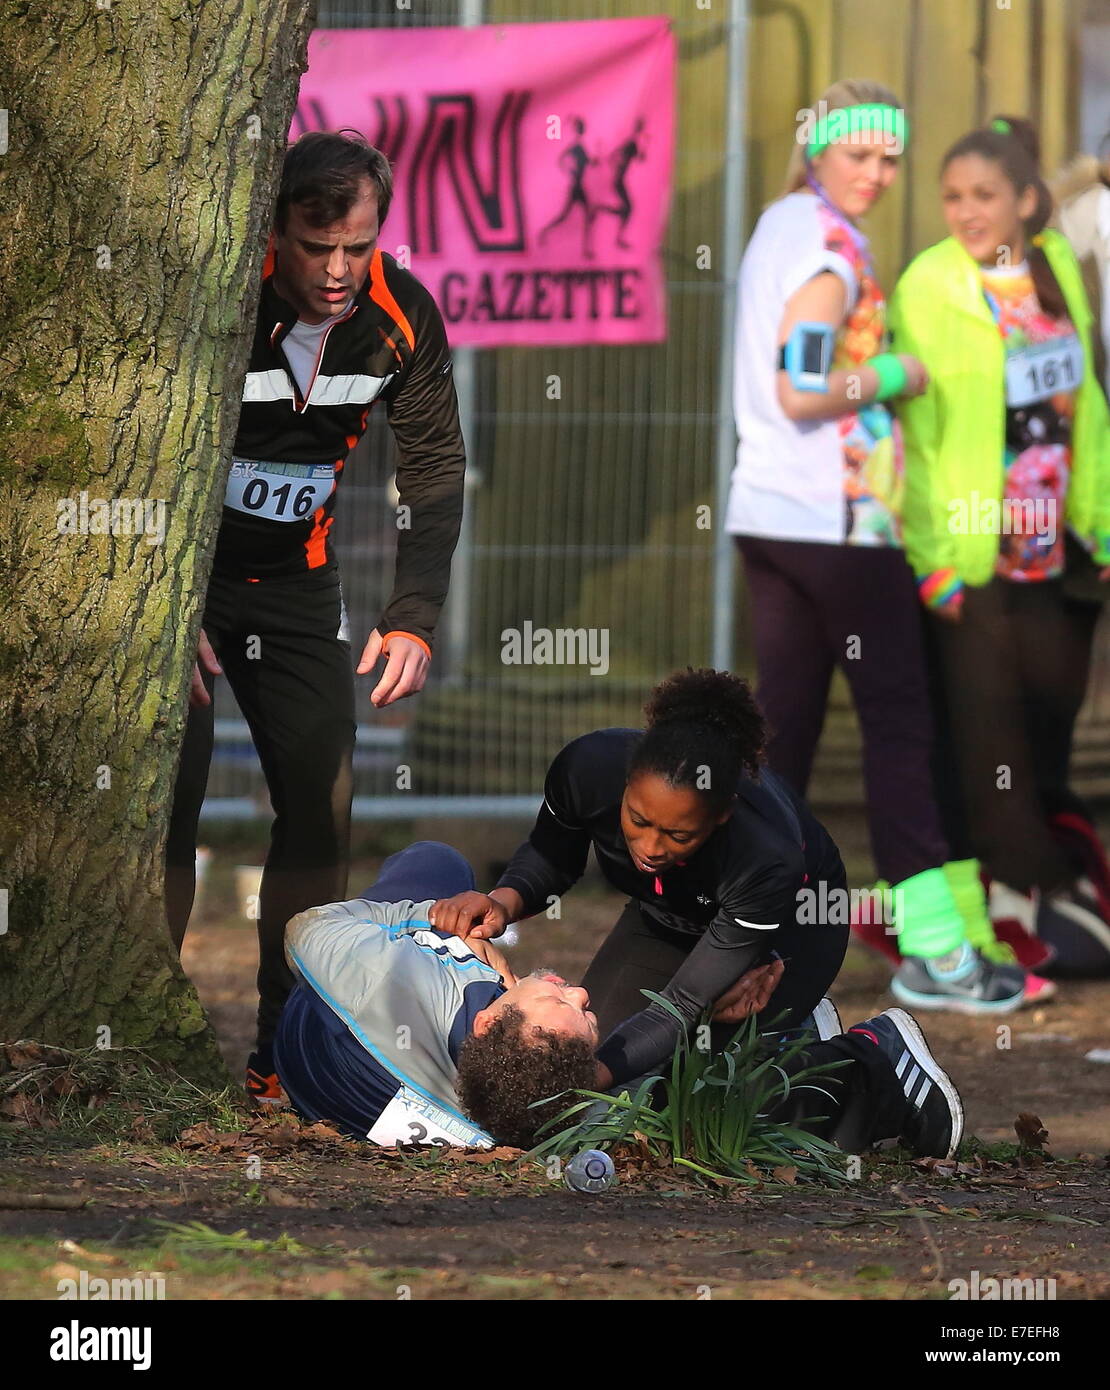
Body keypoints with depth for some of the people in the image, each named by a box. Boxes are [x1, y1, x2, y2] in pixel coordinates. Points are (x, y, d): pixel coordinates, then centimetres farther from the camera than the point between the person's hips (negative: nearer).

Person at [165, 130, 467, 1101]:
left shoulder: (400, 313, -11)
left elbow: (436, 466, -2)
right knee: (166, 811, -11)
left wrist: (414, 618, -12)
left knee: (322, 807, 0)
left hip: (296, 579, 4)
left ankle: (287, 1055, 9)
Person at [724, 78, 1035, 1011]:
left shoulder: (781, 224, 15)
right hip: (840, 516, -9)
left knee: (786, 718, 10)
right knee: (899, 721, -4)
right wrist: (894, 376, -9)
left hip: (765, 512, 9)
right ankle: (934, 951, -3)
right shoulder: (831, 248, -14)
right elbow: (803, 391, -22)